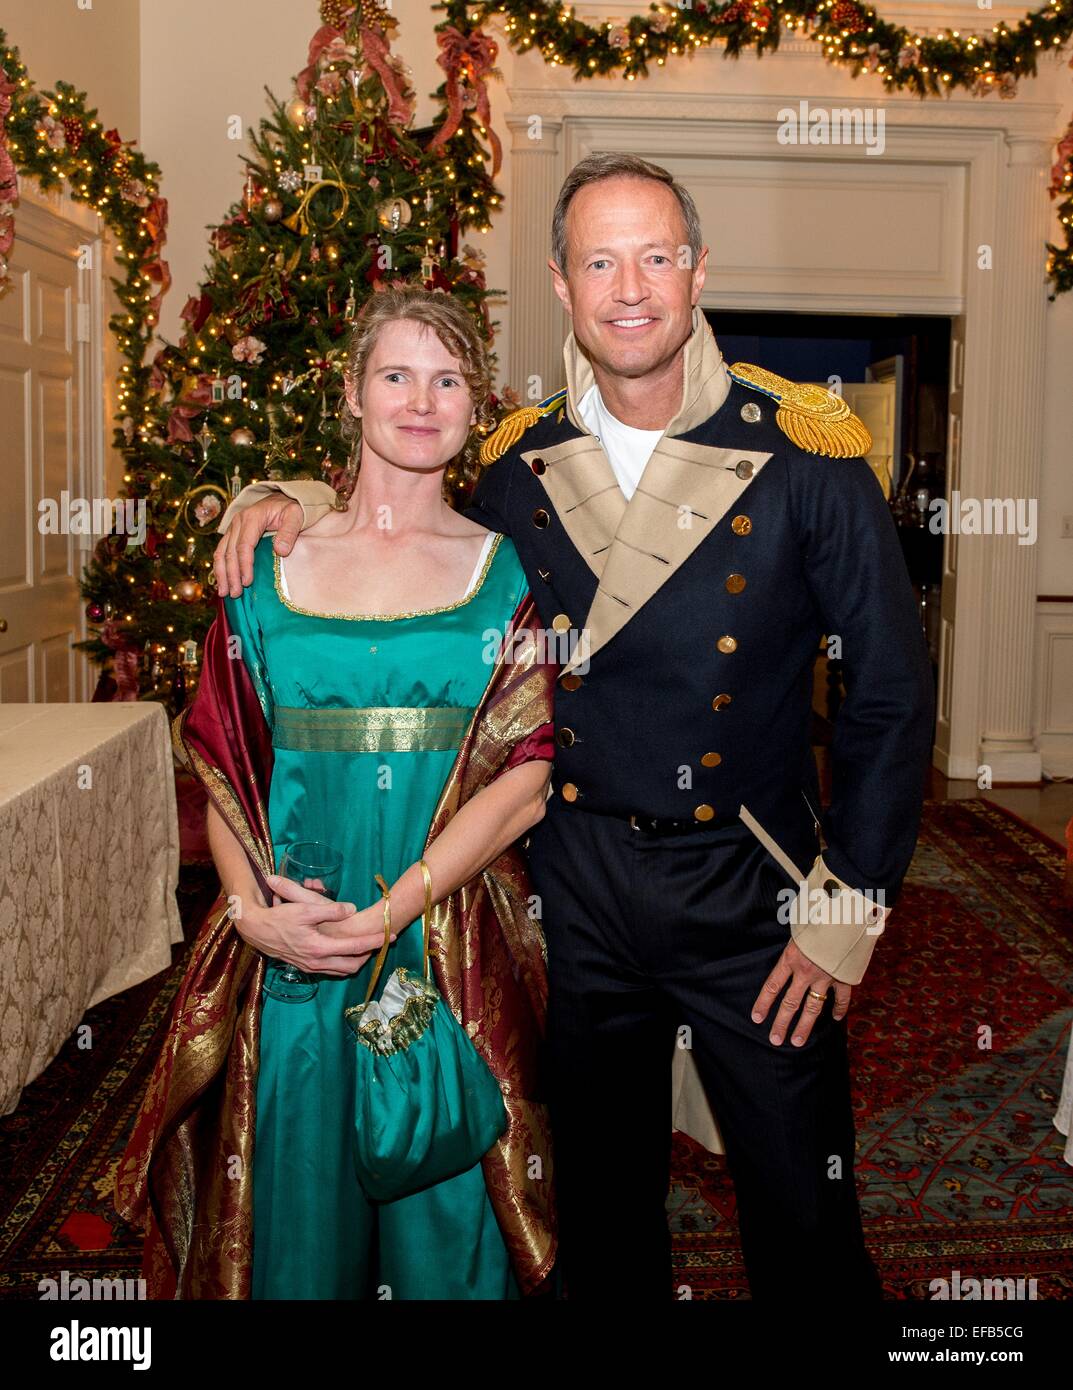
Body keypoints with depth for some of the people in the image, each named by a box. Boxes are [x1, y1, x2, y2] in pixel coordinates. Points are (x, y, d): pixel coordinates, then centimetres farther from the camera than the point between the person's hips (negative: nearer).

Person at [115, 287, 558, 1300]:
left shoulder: (509, 567, 2)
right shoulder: (273, 562, 7)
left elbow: (526, 780, -6)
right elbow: (223, 763, 5)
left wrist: (390, 912, -14)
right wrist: (253, 906, -11)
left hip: (455, 944, -1)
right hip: (289, 947, 1)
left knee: (447, 1218, 11)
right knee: (298, 1212, 14)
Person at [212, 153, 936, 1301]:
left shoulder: (804, 450, -9)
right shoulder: (518, 464, -1)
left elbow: (891, 691, -5)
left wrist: (848, 908, -8)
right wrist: (297, 502, 0)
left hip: (749, 884, -2)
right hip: (577, 881, 3)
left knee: (806, 1222, 10)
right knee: (602, 1205, 19)